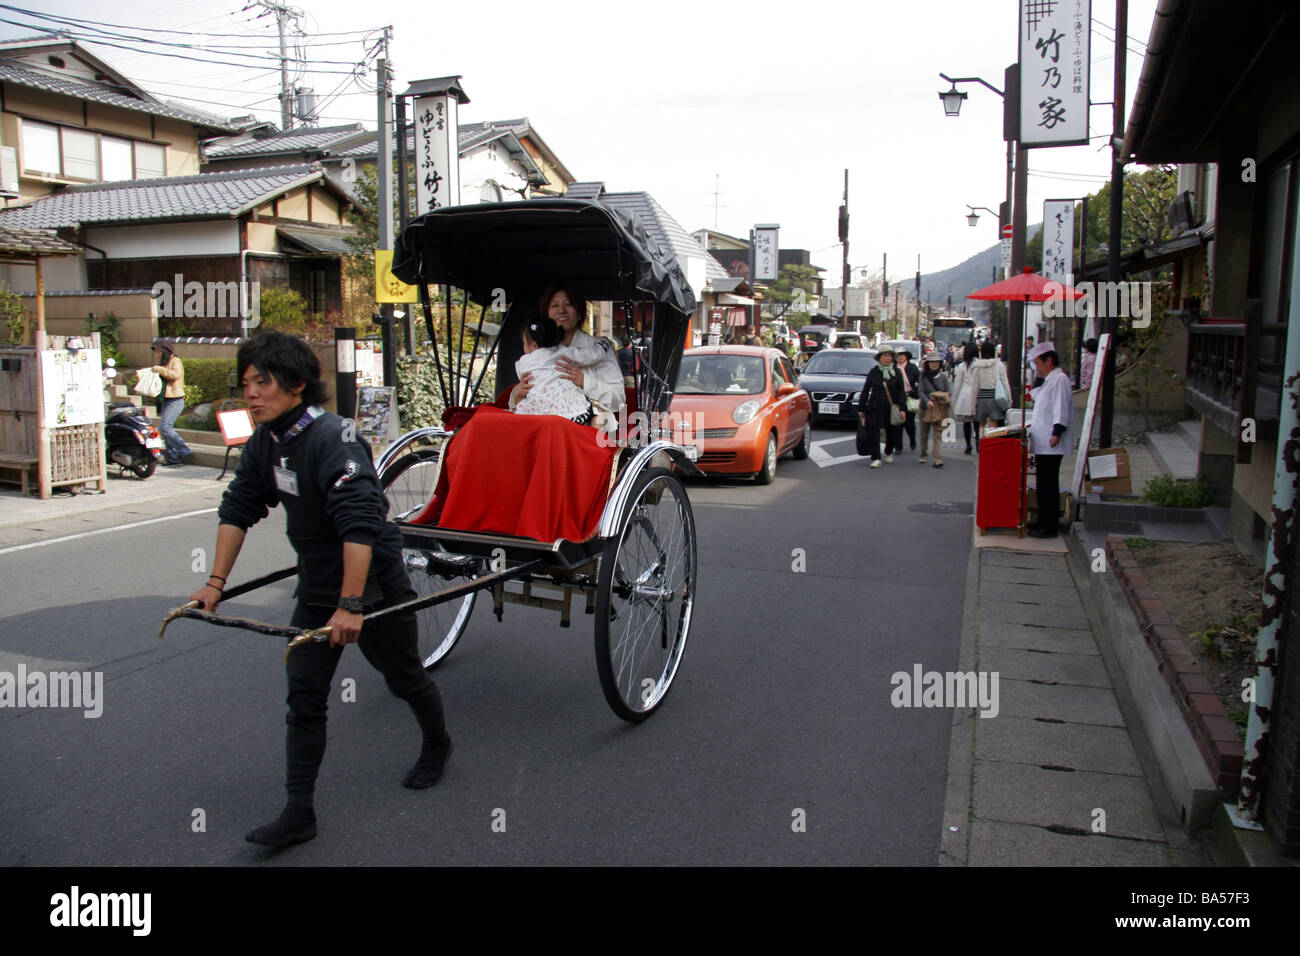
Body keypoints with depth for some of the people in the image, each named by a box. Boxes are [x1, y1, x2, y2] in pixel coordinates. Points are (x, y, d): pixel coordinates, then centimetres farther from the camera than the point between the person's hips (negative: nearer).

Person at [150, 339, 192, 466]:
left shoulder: (175, 361, -5)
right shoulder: (165, 363, 22)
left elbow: (176, 374, -24)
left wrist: (160, 369, -20)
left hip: (175, 400, -10)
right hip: (167, 400, 10)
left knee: (165, 427, -17)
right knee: (165, 428, 6)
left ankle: (184, 451, -15)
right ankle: (173, 457, 8)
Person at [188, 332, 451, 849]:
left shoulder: (332, 437, -26)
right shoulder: (264, 442, 0)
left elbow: (359, 524, -32)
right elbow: (237, 508, 9)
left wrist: (351, 605, -33)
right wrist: (216, 583, 6)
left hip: (373, 582, -7)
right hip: (317, 588, 7)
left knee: (404, 677, 14)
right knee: (303, 695, 5)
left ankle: (437, 745, 42)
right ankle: (299, 812, 13)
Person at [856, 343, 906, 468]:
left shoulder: (896, 372, 5)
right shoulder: (873, 372, 3)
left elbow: (901, 391, 5)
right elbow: (865, 391, 7)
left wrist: (902, 408, -5)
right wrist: (861, 409, 4)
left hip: (891, 407, 1)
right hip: (875, 408, -1)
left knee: (891, 432, 11)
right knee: (873, 432, -10)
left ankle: (889, 452, 38)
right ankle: (875, 458, -4)